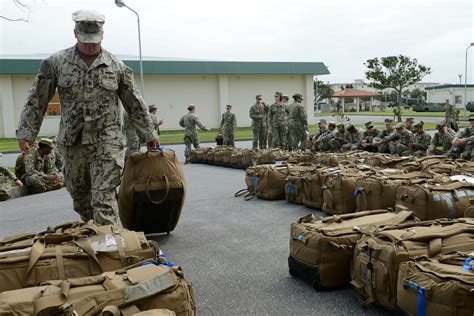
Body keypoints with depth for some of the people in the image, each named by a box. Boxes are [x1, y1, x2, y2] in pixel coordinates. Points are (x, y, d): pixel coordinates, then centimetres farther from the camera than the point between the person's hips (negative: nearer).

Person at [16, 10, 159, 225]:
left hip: (107, 142, -2)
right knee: (79, 196, 15)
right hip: (72, 143, 3)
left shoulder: (116, 66, 1)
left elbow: (135, 104, 6)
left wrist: (149, 134, 8)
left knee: (104, 197, -10)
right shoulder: (56, 63, 2)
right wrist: (26, 131, 2)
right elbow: (37, 100, 6)